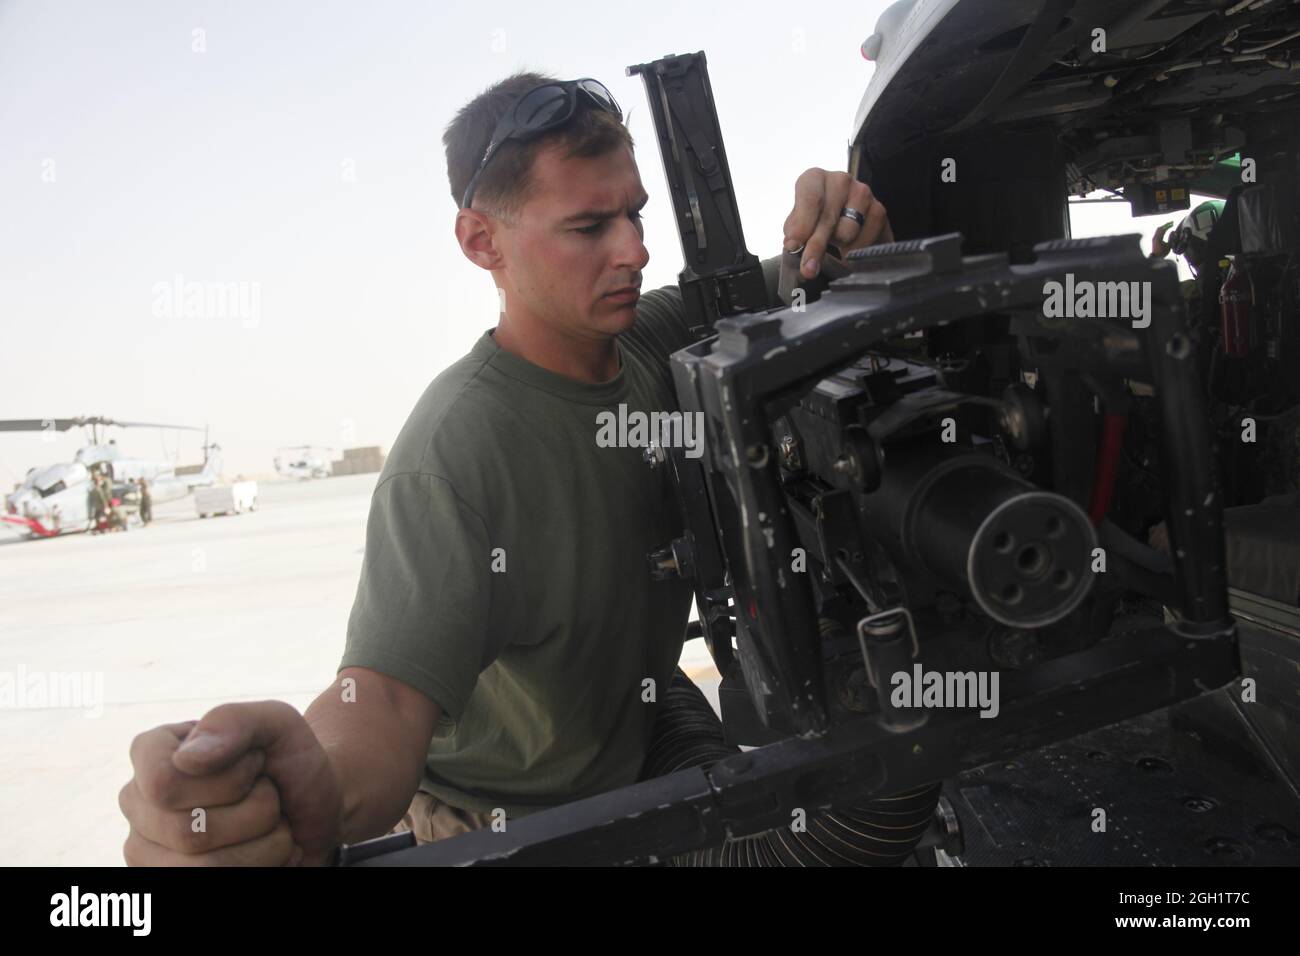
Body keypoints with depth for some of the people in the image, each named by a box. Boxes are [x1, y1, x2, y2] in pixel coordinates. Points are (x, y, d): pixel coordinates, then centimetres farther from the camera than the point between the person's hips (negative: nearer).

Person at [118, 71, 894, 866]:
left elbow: (779, 283, 1)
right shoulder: (452, 457, -32)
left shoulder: (659, 337, -10)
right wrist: (320, 795, -62)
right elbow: (387, 695, -39)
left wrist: (837, 221, -23)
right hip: (508, 824, -6)